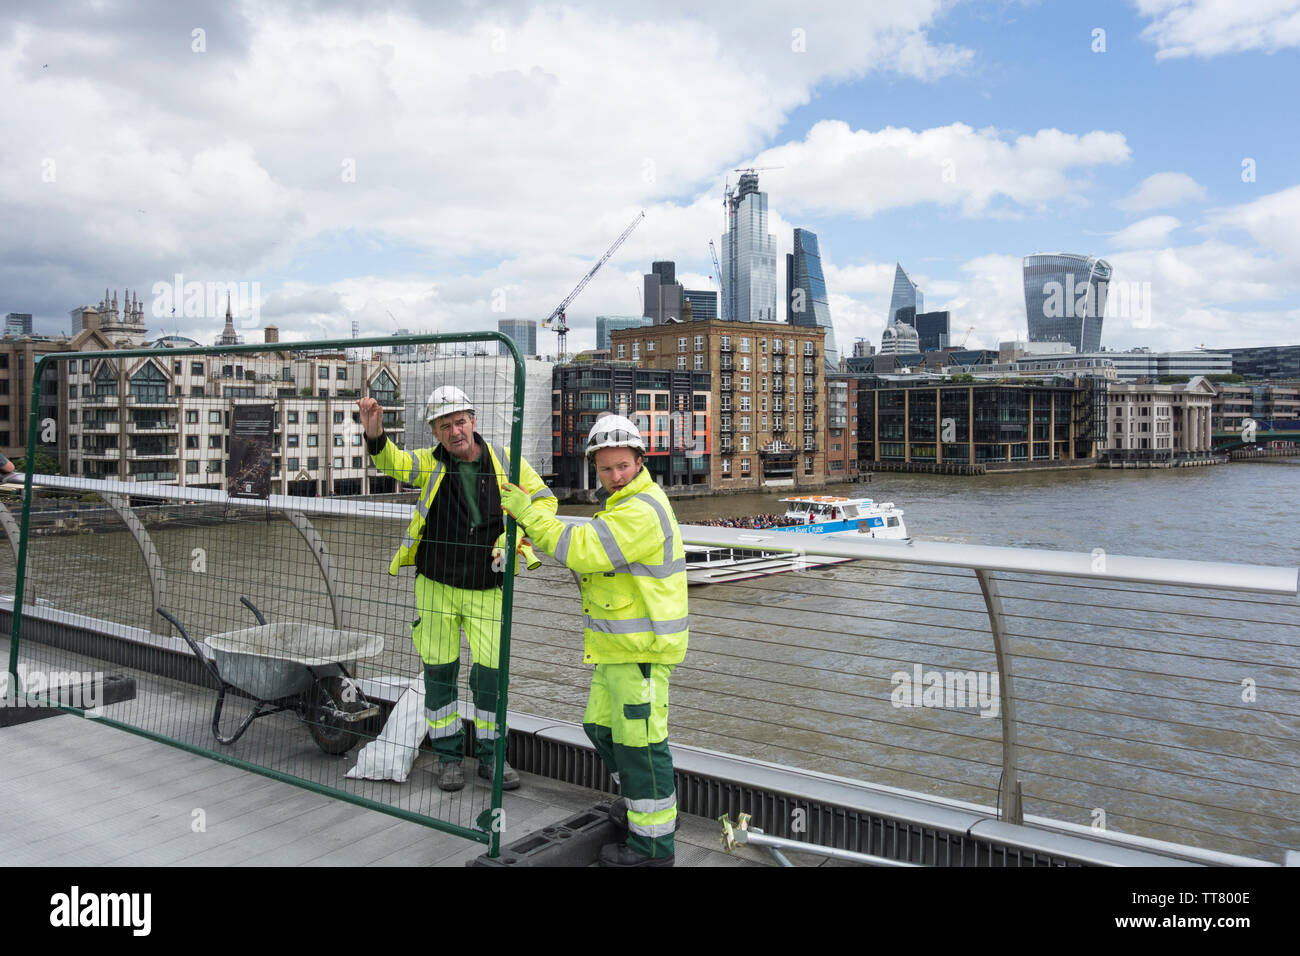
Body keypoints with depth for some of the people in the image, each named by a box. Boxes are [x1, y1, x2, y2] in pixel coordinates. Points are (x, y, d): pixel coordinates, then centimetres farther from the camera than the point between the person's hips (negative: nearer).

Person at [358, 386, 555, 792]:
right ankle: (448, 755, 23)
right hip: (436, 586, 0)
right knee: (439, 671, 7)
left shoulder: (505, 462, -4)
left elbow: (545, 500, 2)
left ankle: (490, 755, 22)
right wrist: (375, 437, -45)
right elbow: (393, 463, -23)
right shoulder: (430, 463, -5)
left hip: (487, 588, 0)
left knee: (490, 672, 3)